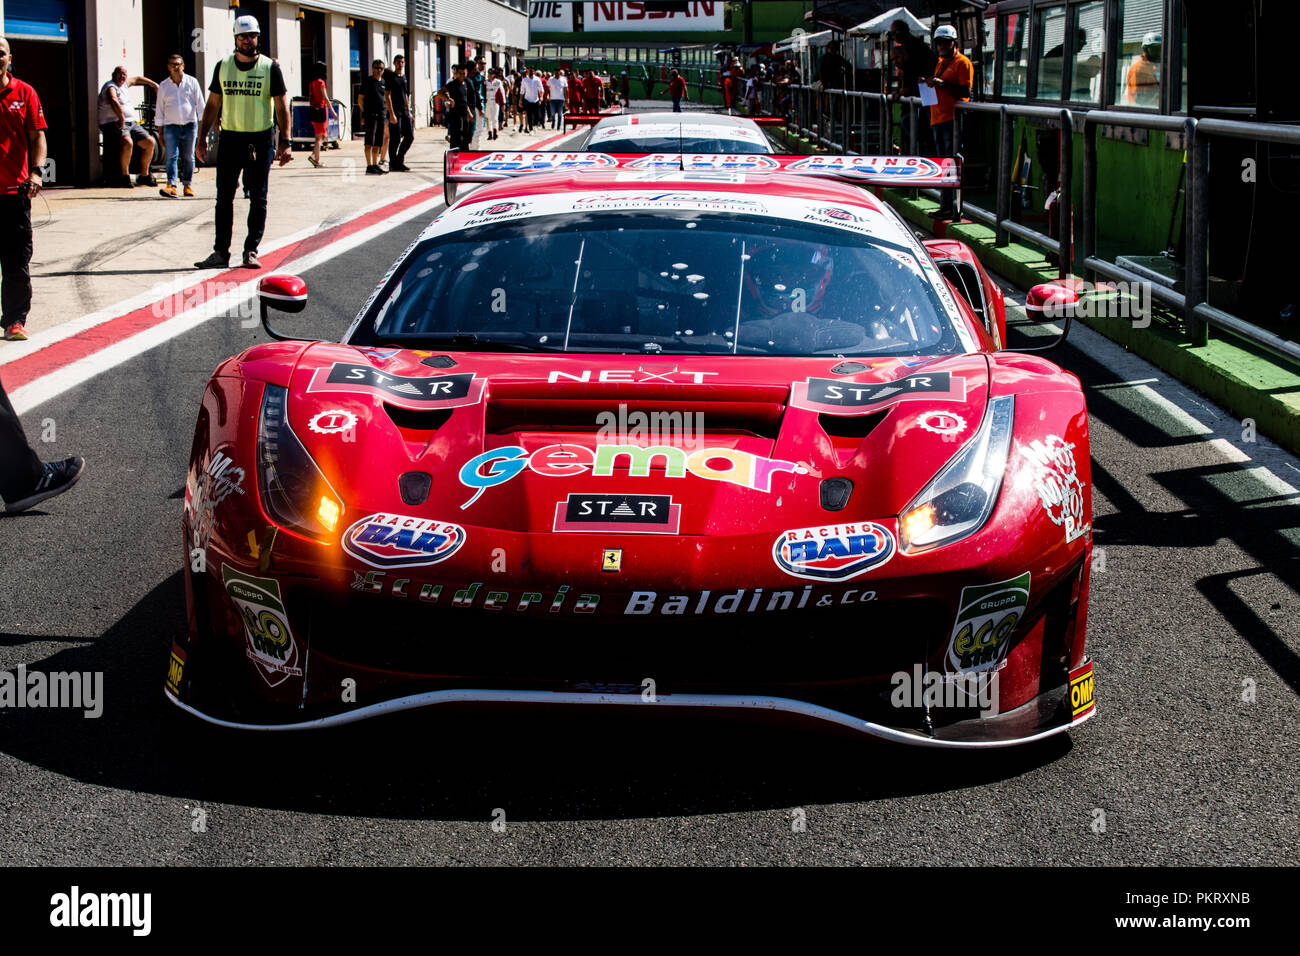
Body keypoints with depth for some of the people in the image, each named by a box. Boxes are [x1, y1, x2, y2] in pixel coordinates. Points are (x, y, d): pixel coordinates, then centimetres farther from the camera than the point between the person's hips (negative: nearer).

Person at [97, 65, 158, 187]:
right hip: (114, 124, -9)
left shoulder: (123, 84, 18)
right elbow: (113, 101, -31)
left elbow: (137, 79, 38)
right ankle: (125, 176, -23)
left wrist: (154, 85, 42)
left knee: (149, 142, -2)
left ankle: (144, 176, 7)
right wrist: (121, 118, -38)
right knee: (127, 143, -36)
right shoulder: (111, 87, -10)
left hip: (131, 123, 9)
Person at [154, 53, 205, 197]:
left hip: (190, 125, 0)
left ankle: (187, 185, 15)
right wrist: (160, 133, 7)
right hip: (171, 126, 0)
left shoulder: (192, 82, 5)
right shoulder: (163, 86, 7)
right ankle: (171, 186, -21)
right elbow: (160, 111, 10)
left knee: (188, 157, 5)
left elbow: (200, 105, 6)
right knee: (172, 156, -12)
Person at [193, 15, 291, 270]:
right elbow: (213, 104, 13)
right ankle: (221, 252, 6)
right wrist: (202, 137, 7)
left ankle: (251, 251, 9)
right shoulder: (223, 66, 8)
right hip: (230, 138, 2)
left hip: (260, 141, -2)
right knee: (224, 198, 2)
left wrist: (285, 142, -10)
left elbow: (281, 106, -2)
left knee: (258, 199, 1)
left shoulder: (270, 68, 0)